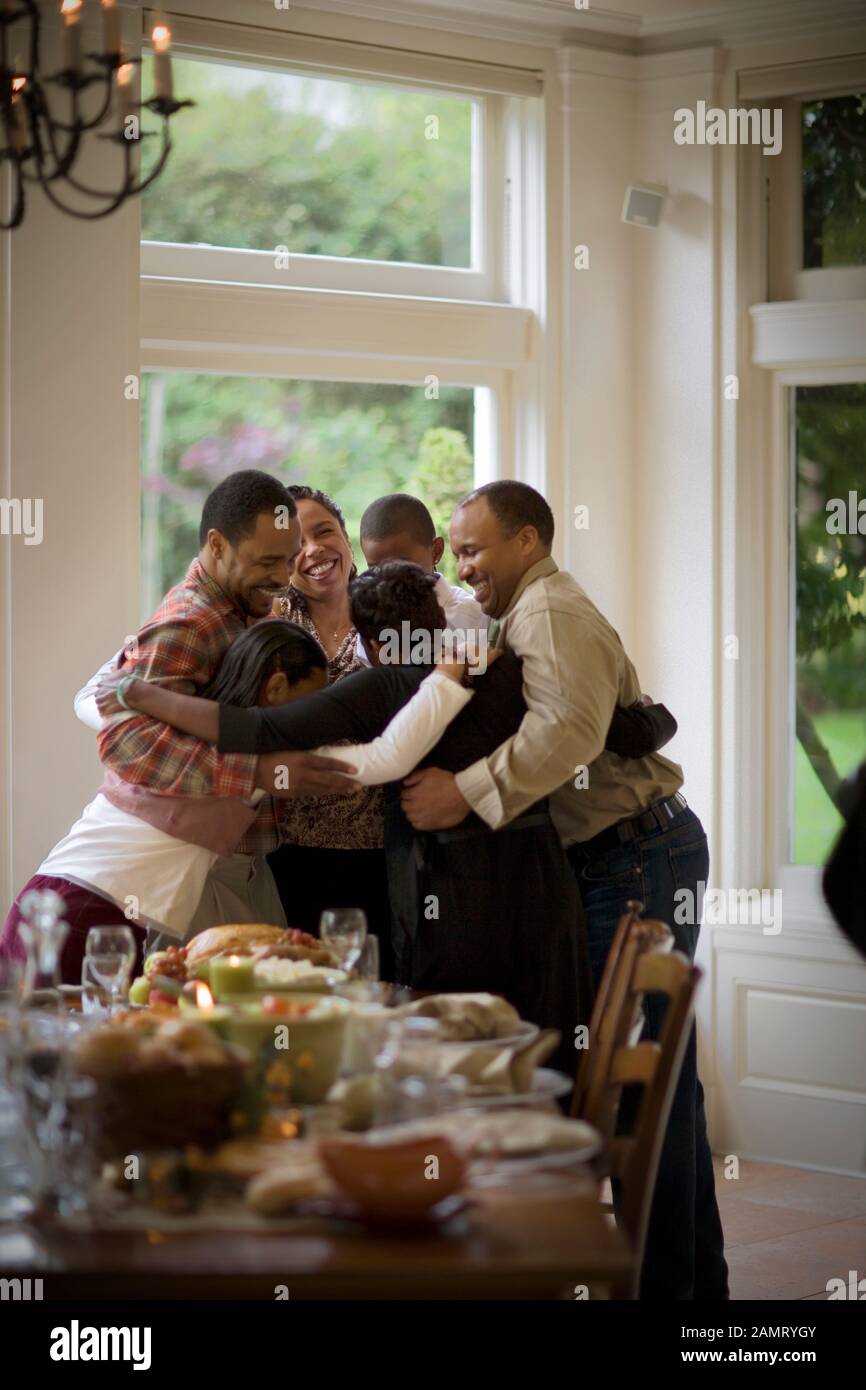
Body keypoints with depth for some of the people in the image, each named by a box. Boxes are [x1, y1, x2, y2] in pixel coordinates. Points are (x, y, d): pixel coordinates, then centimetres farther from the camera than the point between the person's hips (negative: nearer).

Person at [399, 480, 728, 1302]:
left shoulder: (551, 610, -10)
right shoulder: (530, 614, 24)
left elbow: (569, 726, -28)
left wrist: (469, 790, -30)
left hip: (636, 859, -11)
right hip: (627, 857, 11)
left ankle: (667, 1279, -5)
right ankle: (698, 1275, 18)